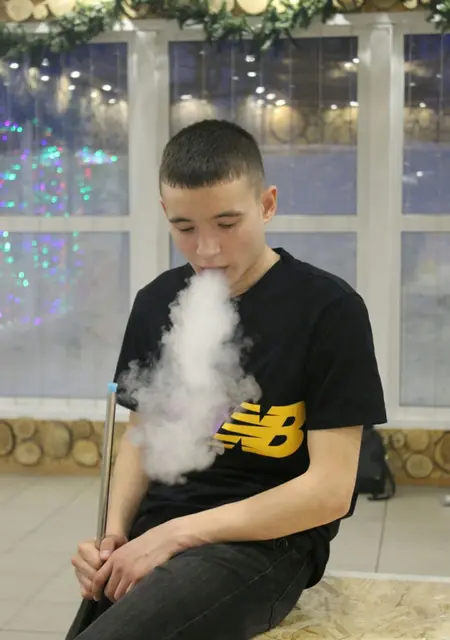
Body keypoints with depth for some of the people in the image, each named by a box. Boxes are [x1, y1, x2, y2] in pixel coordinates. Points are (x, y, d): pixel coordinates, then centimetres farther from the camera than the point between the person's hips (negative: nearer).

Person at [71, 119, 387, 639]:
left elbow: (330, 489, -12)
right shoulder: (156, 303, 8)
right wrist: (115, 532, -3)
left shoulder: (329, 310, -9)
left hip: (268, 541, -5)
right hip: (152, 532, 6)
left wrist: (178, 534, -16)